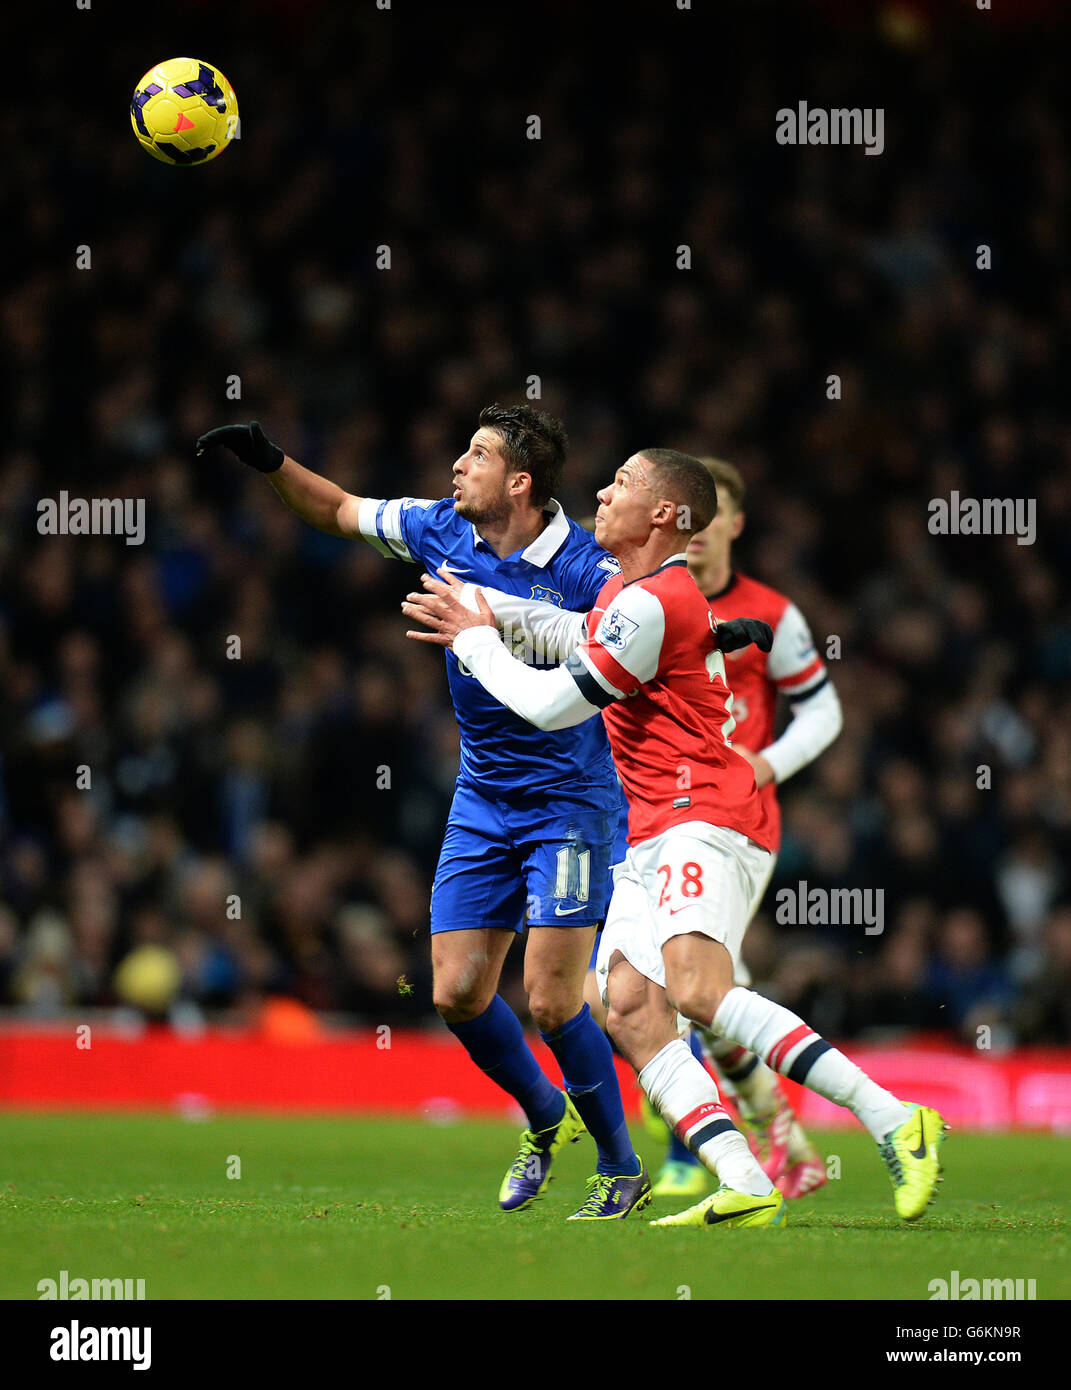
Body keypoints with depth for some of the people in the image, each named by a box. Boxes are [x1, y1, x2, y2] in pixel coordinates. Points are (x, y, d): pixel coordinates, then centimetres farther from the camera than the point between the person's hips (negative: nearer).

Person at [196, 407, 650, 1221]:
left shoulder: (586, 570, -17)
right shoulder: (442, 531, 0)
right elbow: (340, 512, 14)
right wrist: (271, 462, 4)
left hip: (568, 801, -6)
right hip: (482, 799, 6)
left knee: (550, 999, -12)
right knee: (457, 992, 1)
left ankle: (622, 1170, 6)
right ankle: (546, 1120, 28)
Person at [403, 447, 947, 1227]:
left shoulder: (652, 604, -12)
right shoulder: (630, 588, 20)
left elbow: (549, 705, -8)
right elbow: (588, 638, 43)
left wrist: (473, 635, 7)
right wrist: (488, 609, 33)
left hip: (705, 819, -10)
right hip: (654, 839, 10)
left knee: (696, 991, -29)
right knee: (628, 1005, -8)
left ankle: (893, 1120, -29)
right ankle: (747, 1188, -21)